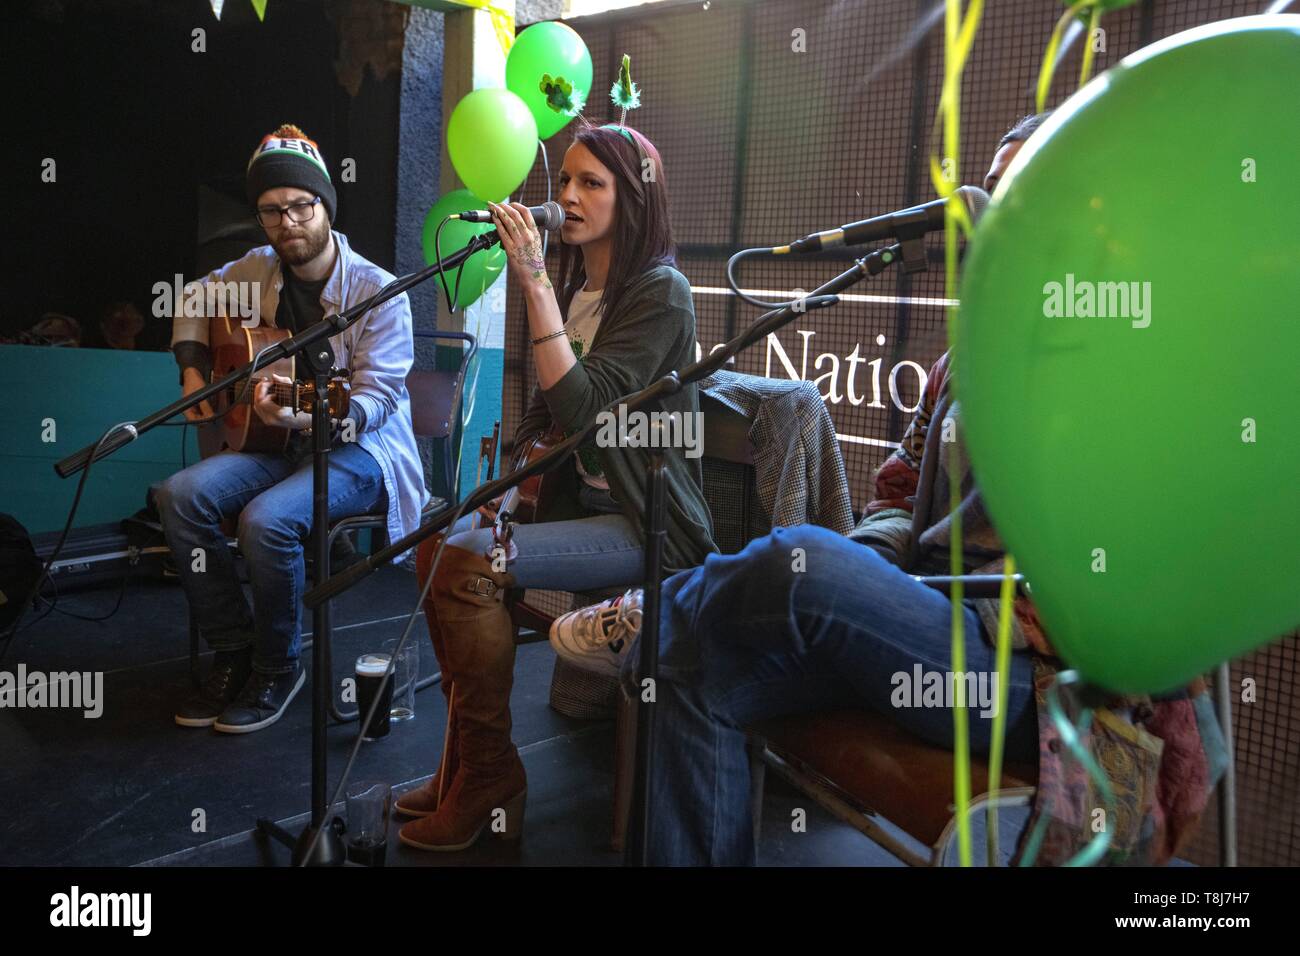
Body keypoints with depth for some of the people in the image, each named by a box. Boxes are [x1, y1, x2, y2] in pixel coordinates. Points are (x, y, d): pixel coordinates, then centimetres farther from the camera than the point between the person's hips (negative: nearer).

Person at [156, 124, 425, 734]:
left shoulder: (377, 292, -15)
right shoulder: (254, 273, 5)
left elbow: (376, 396, -20)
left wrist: (312, 417, -38)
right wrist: (192, 371, 11)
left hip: (361, 447, -6)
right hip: (280, 438, 6)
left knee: (267, 518, -32)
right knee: (183, 495, -19)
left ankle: (277, 669, -6)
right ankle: (234, 654, -4)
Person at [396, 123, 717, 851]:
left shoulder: (661, 292, -12)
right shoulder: (574, 285, 13)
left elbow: (584, 405, -24)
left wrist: (535, 284, -26)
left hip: (648, 524, -8)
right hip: (579, 503, 9)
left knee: (468, 562, -23)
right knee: (439, 542, -5)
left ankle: (491, 784, -8)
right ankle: (464, 764, 6)